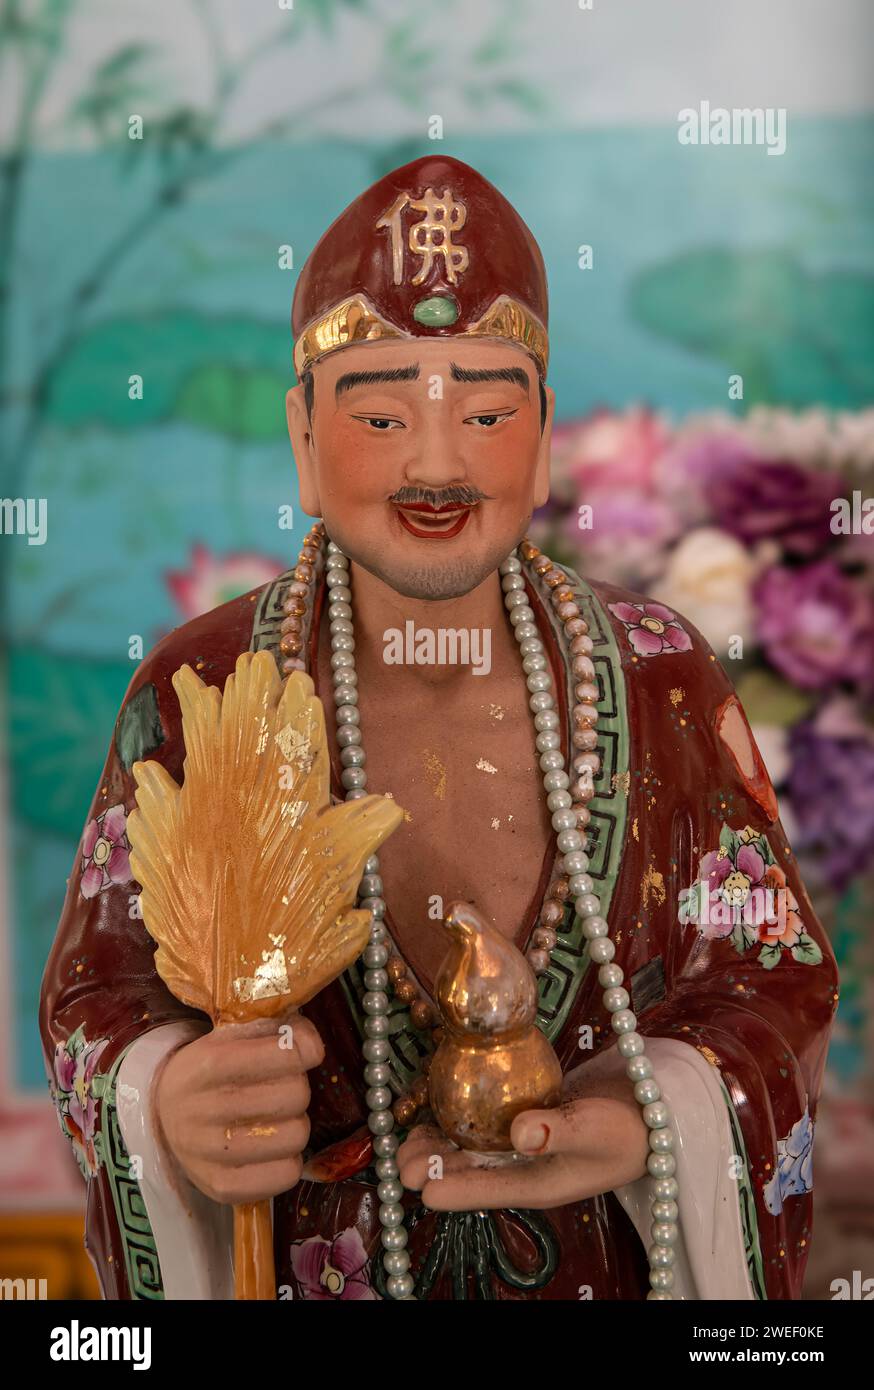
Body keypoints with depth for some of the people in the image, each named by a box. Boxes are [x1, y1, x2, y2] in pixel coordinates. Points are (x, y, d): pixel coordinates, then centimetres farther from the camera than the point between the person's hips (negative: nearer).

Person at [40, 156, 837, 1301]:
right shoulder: (198, 694, -15)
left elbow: (775, 984, -8)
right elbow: (101, 997, -10)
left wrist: (633, 1132, -28)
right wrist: (168, 1113, -33)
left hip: (608, 1268, 1)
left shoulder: (663, 682, -13)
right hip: (301, 1269, 0)